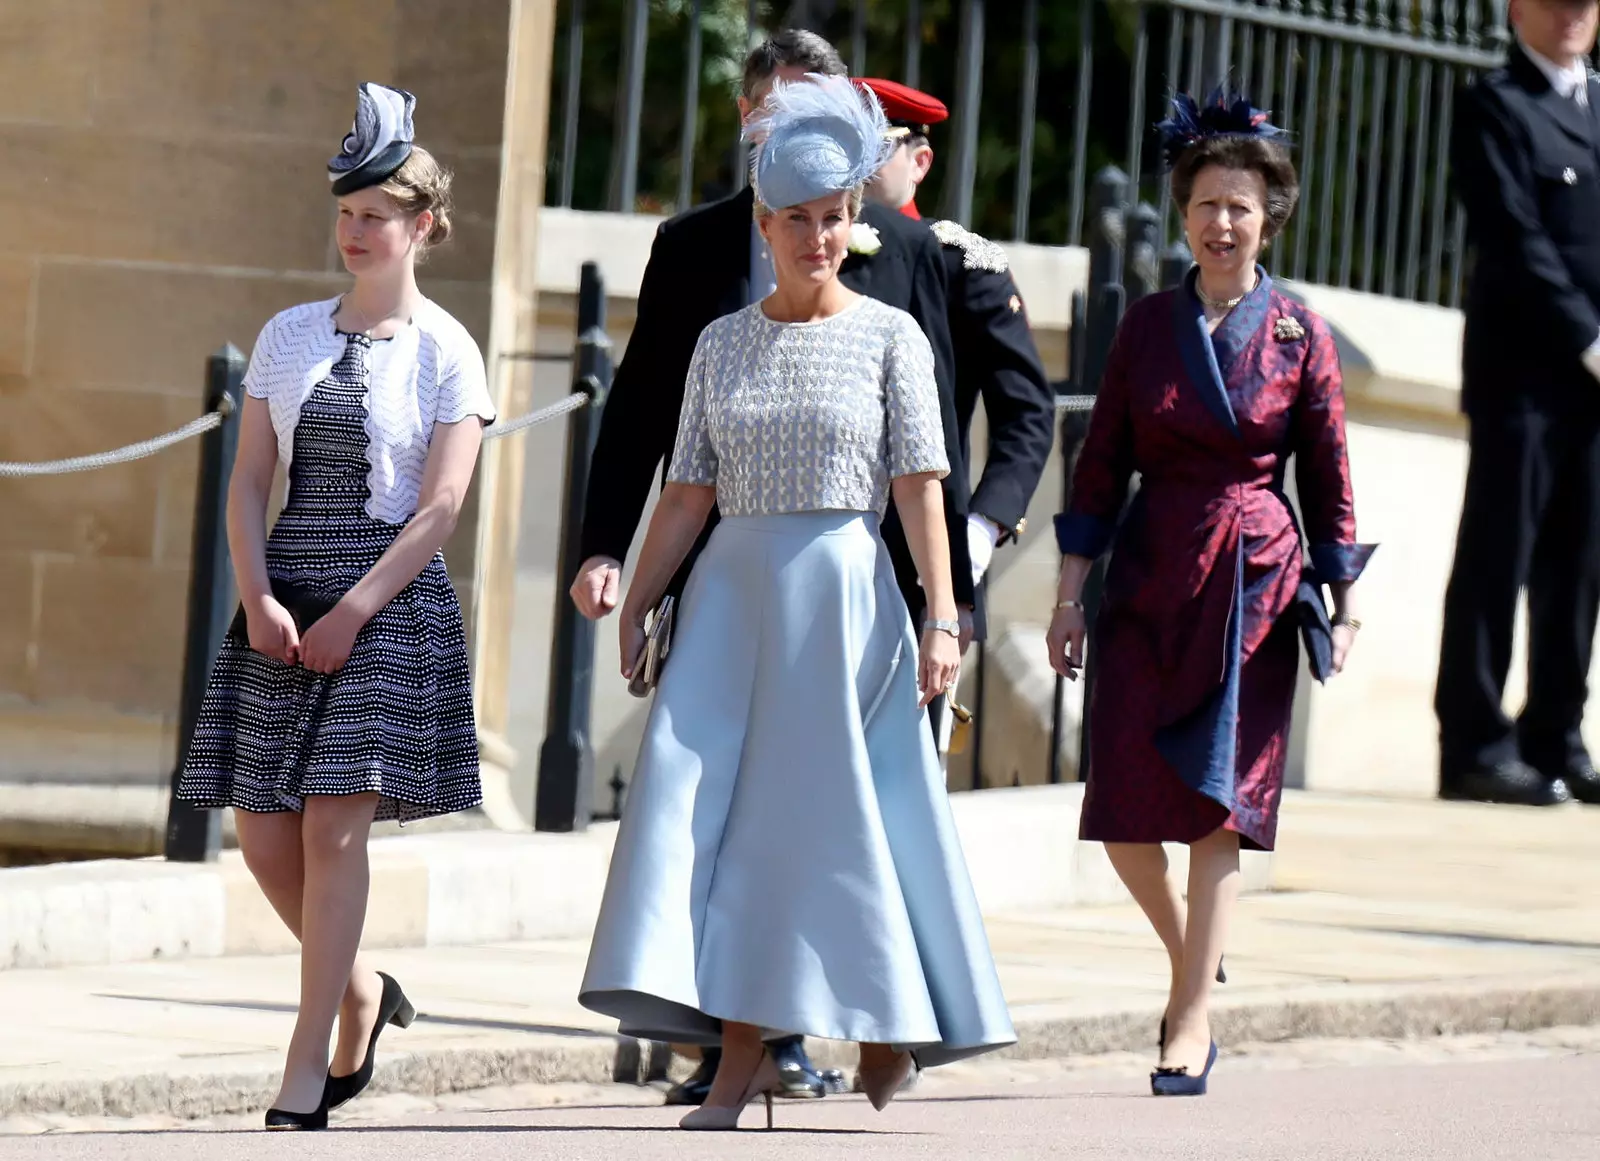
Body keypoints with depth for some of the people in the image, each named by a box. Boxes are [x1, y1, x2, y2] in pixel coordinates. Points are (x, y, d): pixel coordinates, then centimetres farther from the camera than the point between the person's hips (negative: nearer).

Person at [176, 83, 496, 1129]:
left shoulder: (445, 351, -2)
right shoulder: (290, 335, 10)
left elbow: (440, 507, -7)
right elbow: (250, 480, 8)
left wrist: (350, 612, -13)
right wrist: (259, 598, -7)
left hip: (392, 601, -5)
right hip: (285, 595, 5)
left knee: (333, 824, -10)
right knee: (263, 830, 2)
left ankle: (307, 1069, -6)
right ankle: (362, 995, 25)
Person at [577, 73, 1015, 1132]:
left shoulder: (891, 338, 0)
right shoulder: (723, 343, 10)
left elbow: (921, 487, -5)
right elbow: (689, 490, 11)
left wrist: (941, 615, -12)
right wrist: (639, 600, 4)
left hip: (845, 588, -3)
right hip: (735, 593, 4)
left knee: (836, 816, -3)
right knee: (706, 799, -8)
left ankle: (893, 1038, 15)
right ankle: (742, 1048, -9)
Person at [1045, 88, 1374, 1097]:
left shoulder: (1300, 335, 1)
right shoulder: (1148, 326, 6)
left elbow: (1329, 479, 4)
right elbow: (1102, 465, 8)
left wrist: (1345, 606, 2)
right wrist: (1071, 592, 4)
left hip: (1255, 585, -2)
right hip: (1149, 581, 2)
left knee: (1222, 805, -4)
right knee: (1124, 812, -3)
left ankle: (1192, 1023, 1)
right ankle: (1191, 951, 26)